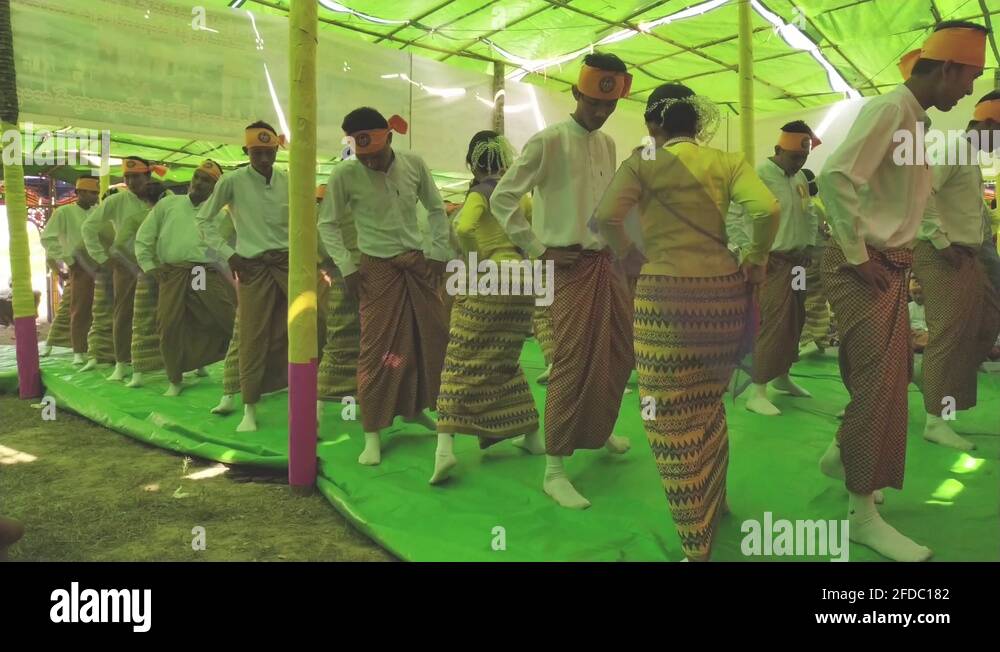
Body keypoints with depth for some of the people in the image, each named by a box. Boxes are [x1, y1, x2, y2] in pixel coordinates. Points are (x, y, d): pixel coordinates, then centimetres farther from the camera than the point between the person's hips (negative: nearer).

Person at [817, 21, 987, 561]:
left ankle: (841, 454, 37)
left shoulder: (917, 119, 16)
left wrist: (897, 256, 12)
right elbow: (835, 177, -27)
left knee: (889, 376, 17)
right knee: (879, 384, -8)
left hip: (889, 267, 10)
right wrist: (859, 257, -22)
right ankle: (863, 514, 2)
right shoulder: (889, 109, -14)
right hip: (863, 268, -10)